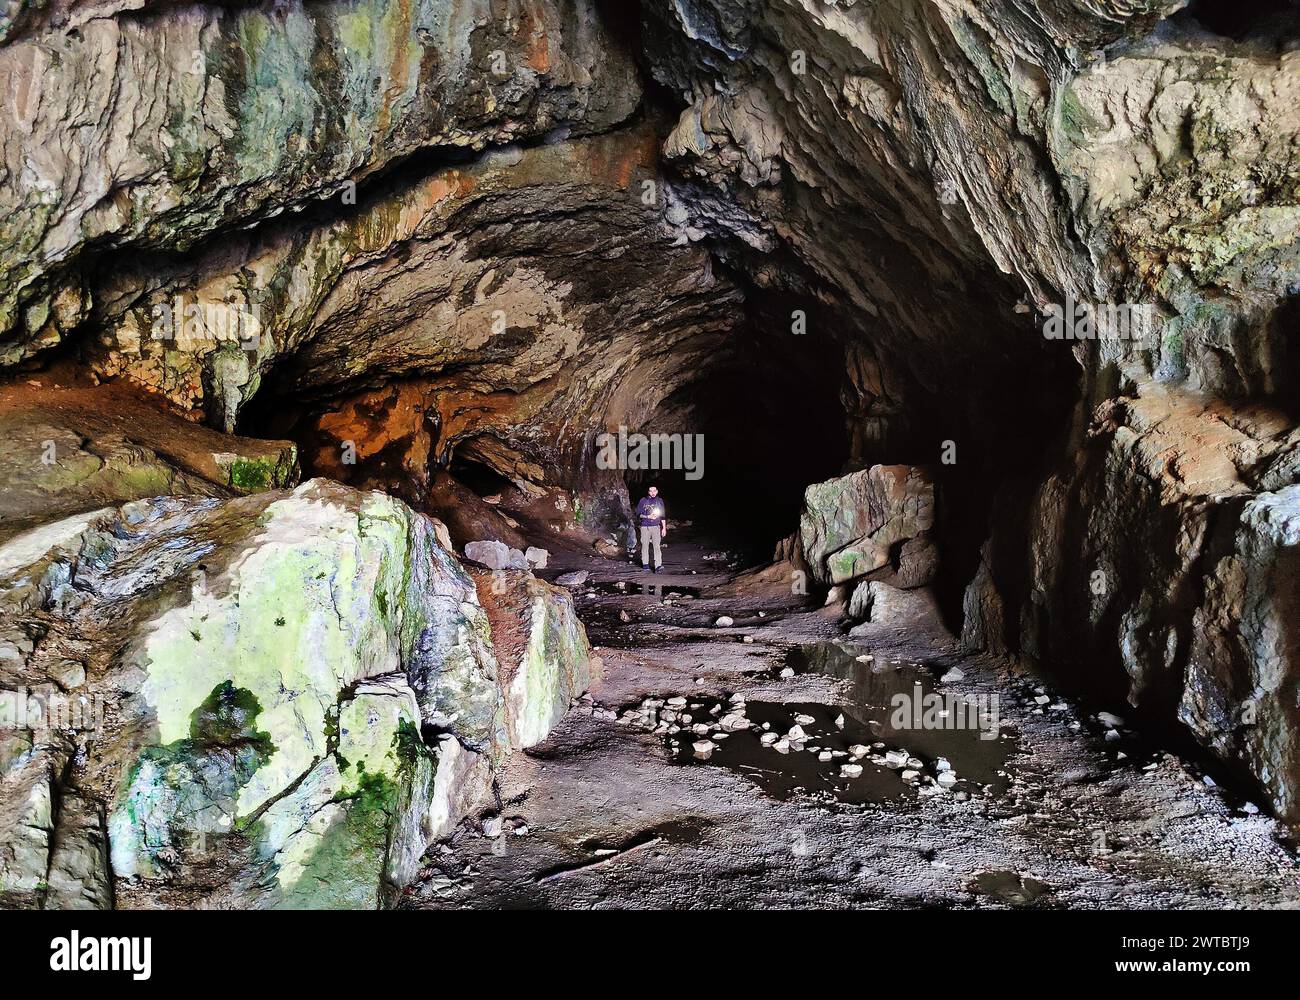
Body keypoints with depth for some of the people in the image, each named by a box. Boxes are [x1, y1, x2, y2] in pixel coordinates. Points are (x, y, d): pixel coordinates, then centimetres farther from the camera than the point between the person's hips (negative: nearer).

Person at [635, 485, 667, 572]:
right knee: (645, 545, 5)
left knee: (656, 546, -11)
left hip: (656, 527, 0)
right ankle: (645, 564, 18)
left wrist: (664, 528, 9)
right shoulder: (643, 501, 3)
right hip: (645, 527, 0)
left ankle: (658, 565, -19)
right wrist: (648, 517, -11)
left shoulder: (659, 501, 9)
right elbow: (638, 514, 3)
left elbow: (663, 516, 13)